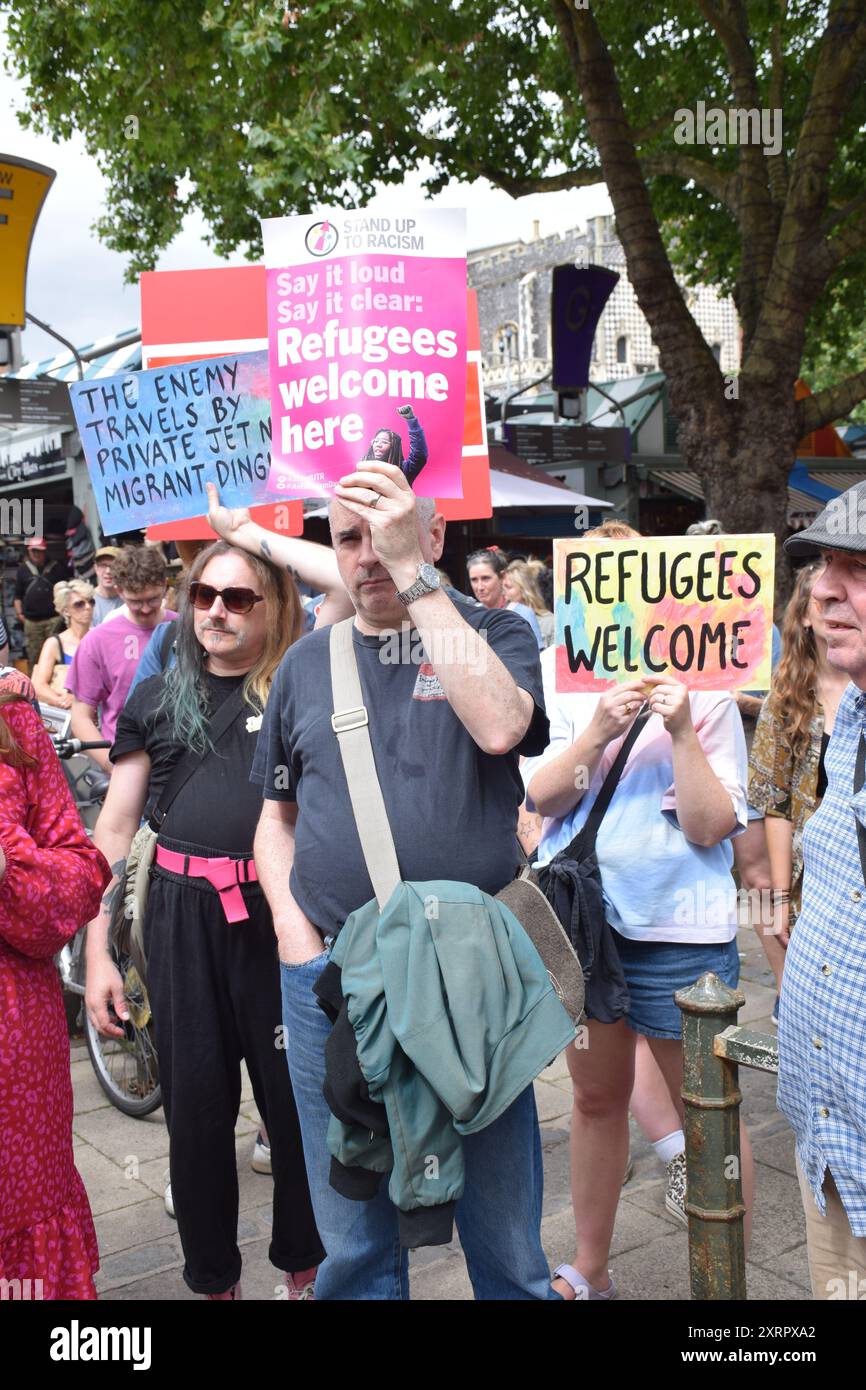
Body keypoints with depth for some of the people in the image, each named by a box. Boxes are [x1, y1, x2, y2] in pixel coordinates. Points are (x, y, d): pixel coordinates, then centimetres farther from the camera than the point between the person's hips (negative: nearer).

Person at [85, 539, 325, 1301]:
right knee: (195, 1105, 10)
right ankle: (215, 1279, 30)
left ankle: (306, 1267, 32)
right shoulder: (156, 699, 9)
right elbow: (114, 829, 9)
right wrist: (97, 952, 5)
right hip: (183, 918, 2)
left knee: (296, 1096, 9)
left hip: (281, 916, -1)